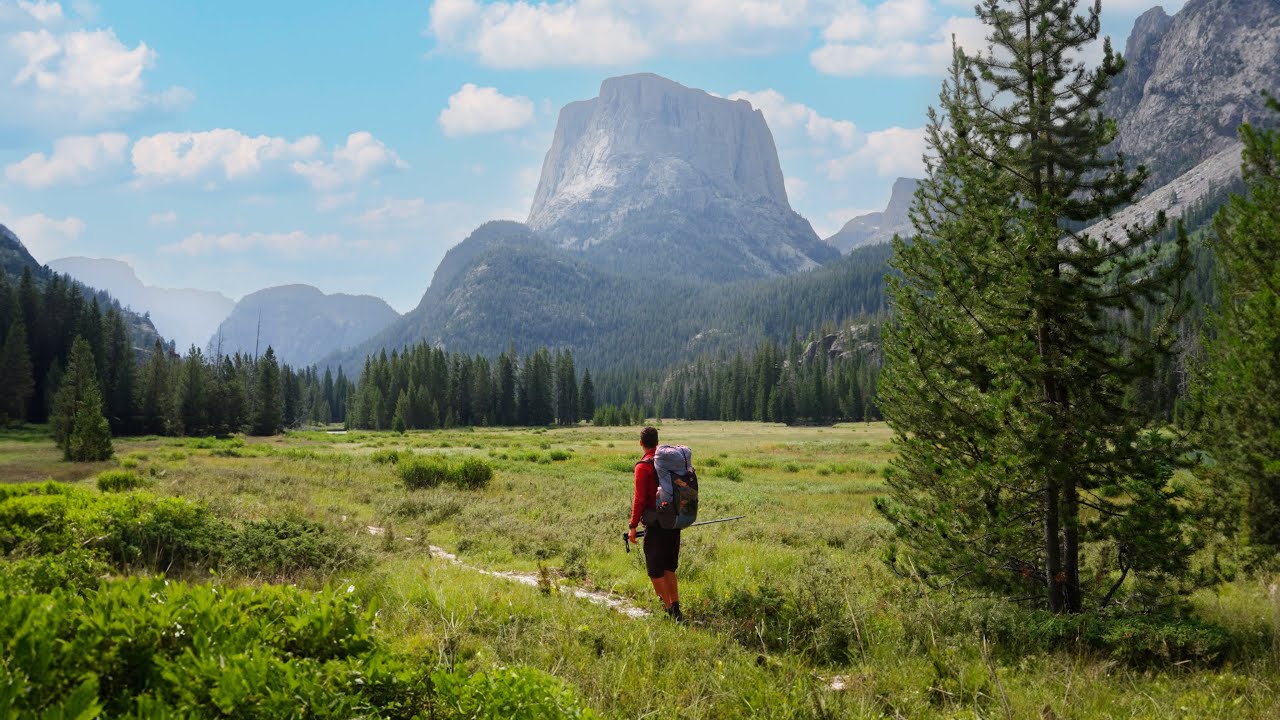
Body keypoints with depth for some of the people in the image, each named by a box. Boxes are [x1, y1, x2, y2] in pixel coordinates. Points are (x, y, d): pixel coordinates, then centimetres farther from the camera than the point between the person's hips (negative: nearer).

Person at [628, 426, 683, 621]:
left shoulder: (643, 466, -13)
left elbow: (640, 499, -15)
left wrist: (633, 526, -8)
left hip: (656, 525, -7)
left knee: (655, 570, 4)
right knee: (669, 568, 18)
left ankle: (670, 611, 3)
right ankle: (676, 609, 16)